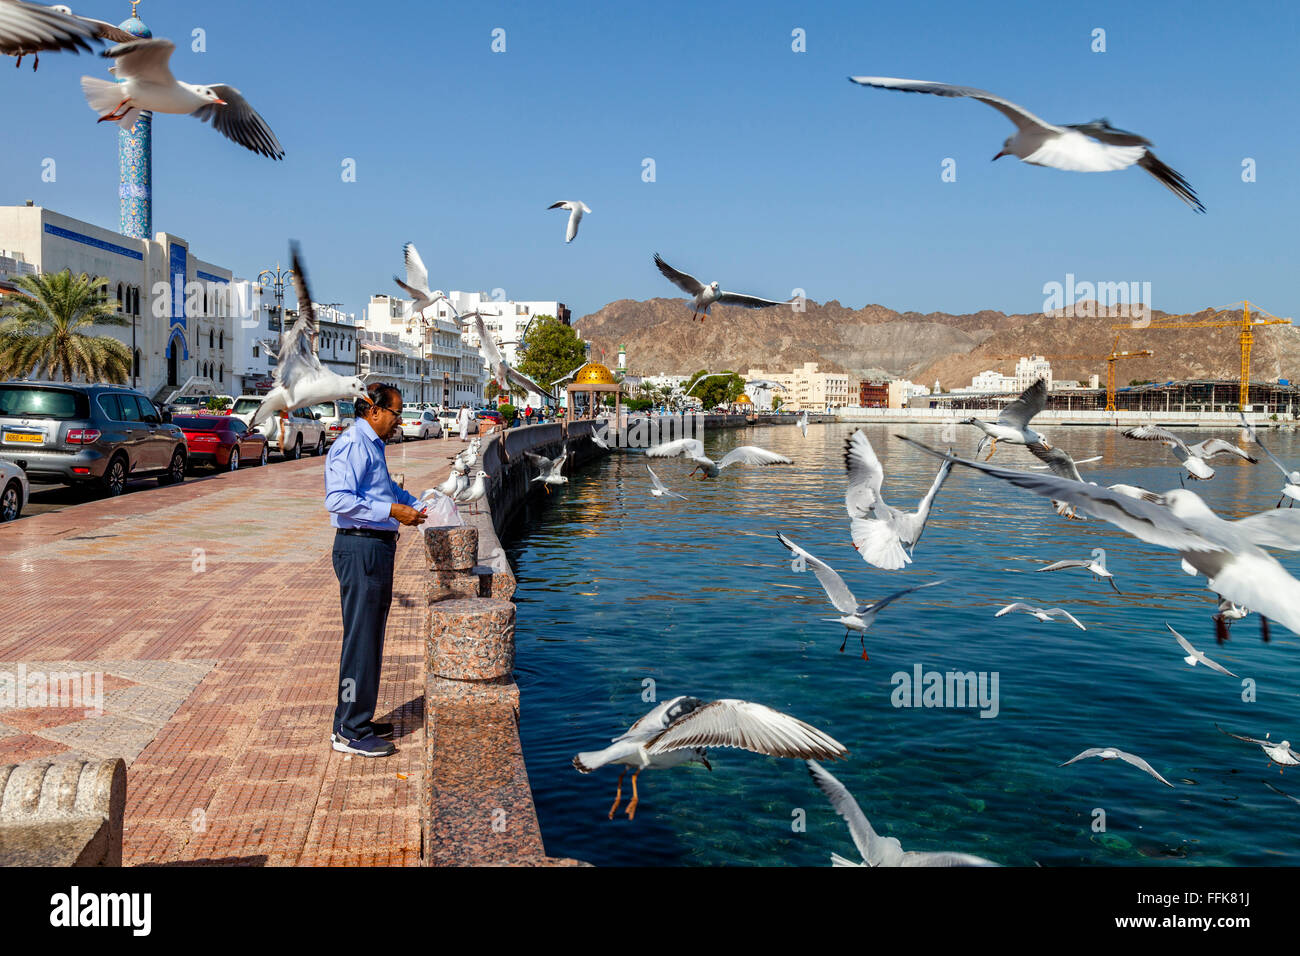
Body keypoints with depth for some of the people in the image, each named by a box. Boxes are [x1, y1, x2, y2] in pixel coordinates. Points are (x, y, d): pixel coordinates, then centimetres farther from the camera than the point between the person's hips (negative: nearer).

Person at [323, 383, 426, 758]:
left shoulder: (372, 446, 18)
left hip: (377, 549, 10)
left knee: (370, 638, 16)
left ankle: (356, 721, 27)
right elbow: (337, 500, -27)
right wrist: (392, 511, -27)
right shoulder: (352, 446, -14)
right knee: (360, 639, -5)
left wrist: (413, 504, 21)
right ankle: (349, 732, 4)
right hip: (360, 549, -10)